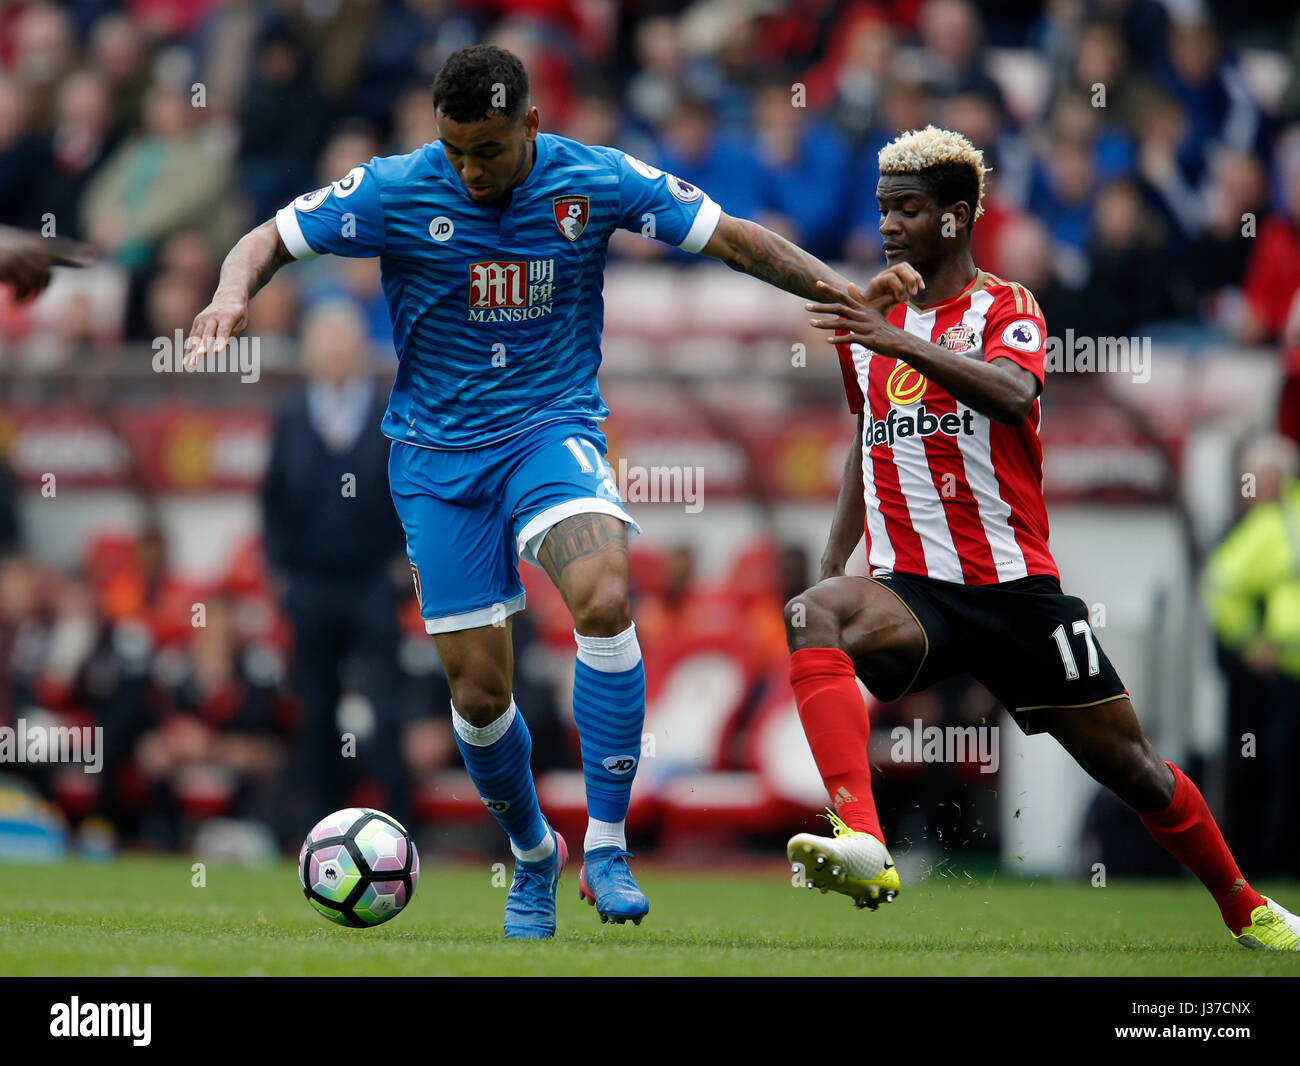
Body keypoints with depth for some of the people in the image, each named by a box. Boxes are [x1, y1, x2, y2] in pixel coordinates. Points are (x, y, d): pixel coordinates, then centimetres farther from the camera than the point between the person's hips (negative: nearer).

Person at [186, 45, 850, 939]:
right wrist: (234, 294, -25)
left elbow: (730, 237, -1)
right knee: (480, 690, 1)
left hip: (553, 429, -1)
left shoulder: (597, 182, -8)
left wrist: (837, 290, -10)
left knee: (604, 598, -30)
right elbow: (271, 240, -4)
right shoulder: (396, 191, -9)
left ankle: (606, 846, -20)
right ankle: (534, 854, 30)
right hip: (438, 454, 1)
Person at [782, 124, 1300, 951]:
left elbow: (1013, 394, -25)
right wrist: (831, 562, 18)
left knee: (1129, 765, 4)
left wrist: (900, 344, -39)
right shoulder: (871, 316, 13)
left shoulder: (1006, 307, -2)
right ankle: (861, 843, -48)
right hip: (912, 589, 3)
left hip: (1016, 588, -2)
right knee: (815, 614, -32)